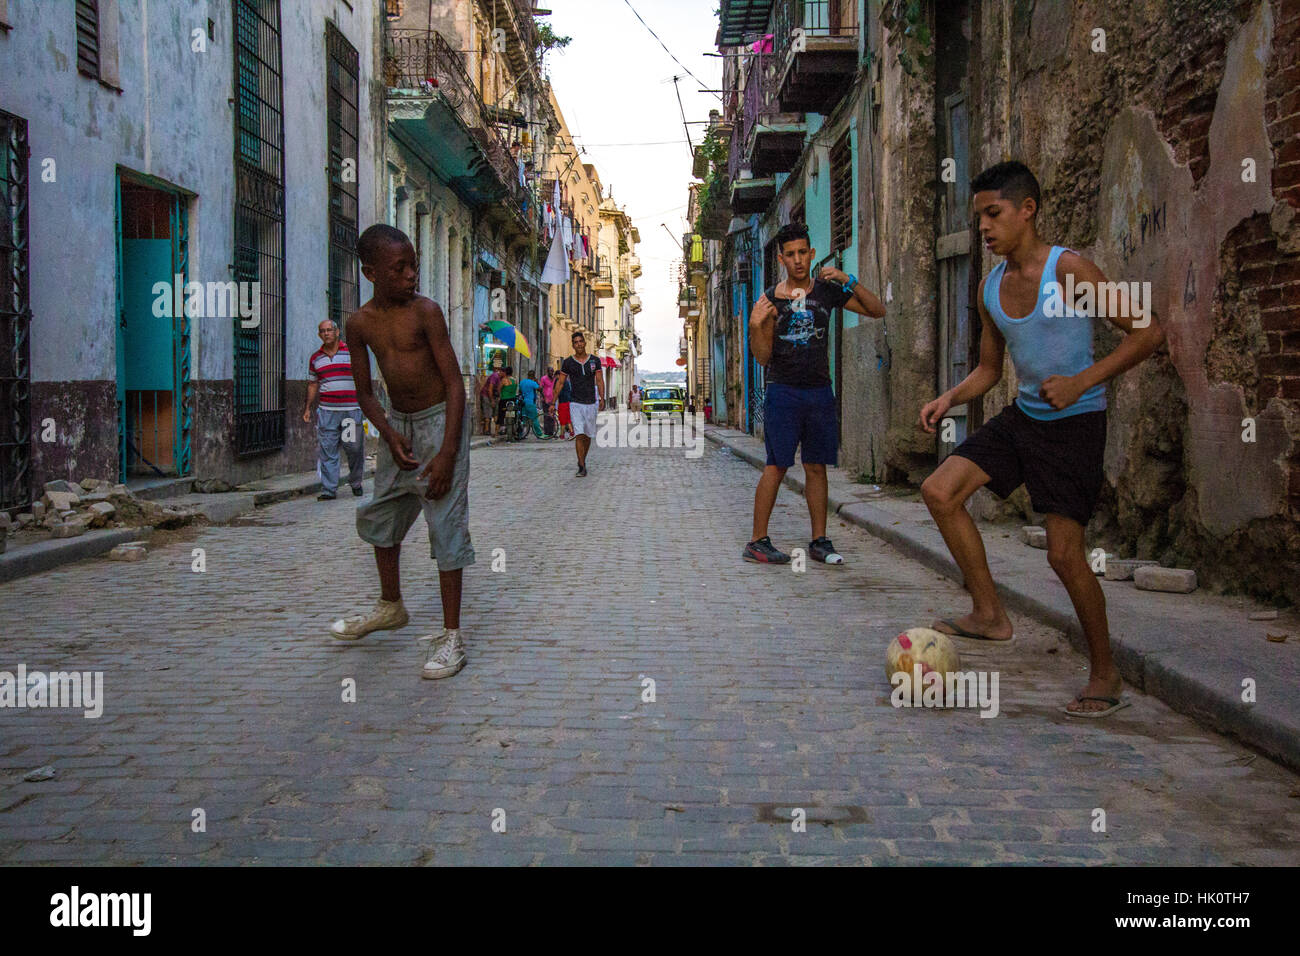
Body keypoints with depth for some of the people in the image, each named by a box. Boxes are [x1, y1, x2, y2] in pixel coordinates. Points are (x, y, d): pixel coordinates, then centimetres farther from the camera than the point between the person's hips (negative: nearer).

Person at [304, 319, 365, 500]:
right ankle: (329, 490, -1)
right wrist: (308, 408, 15)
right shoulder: (315, 358, 13)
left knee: (355, 448, 2)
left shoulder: (352, 352, 5)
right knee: (327, 451, -3)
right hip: (327, 411, 2)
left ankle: (355, 482, 24)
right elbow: (312, 384, 20)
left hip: (352, 409, -2)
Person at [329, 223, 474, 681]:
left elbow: (454, 382, -15)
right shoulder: (360, 323, -1)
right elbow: (365, 391, 7)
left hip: (440, 420, -6)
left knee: (446, 524, -9)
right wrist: (390, 434, -11)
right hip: (398, 424, 6)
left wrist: (447, 453, -21)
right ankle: (391, 606, 38)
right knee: (380, 515, 16)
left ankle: (451, 636, -3)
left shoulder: (425, 311, -14)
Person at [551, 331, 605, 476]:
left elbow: (599, 381, 3)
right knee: (579, 434, -14)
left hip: (591, 404, 2)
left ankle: (582, 460, 32)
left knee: (588, 435, 10)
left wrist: (602, 399, -9)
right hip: (575, 404, -2)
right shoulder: (568, 363, 0)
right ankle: (582, 468, -15)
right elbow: (560, 383, 4)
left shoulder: (595, 361, 4)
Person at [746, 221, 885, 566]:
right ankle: (757, 541, -3)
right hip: (783, 392, -3)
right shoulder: (770, 299, 3)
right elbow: (762, 356, 1)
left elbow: (877, 311, 5)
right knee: (776, 466, -7)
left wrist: (849, 281, -8)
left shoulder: (827, 291, 8)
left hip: (820, 392, 3)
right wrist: (756, 326, -18)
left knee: (817, 467, 5)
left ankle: (819, 541, 10)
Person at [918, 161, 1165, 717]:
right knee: (940, 491, -5)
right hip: (1023, 416, 7)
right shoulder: (990, 287, 6)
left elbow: (1147, 331, -15)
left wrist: (1082, 381, -25)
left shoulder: (1067, 269, -16)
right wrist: (949, 399, -2)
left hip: (1075, 423, -7)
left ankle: (1106, 675, 11)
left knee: (1064, 554, -9)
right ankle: (989, 613, 6)